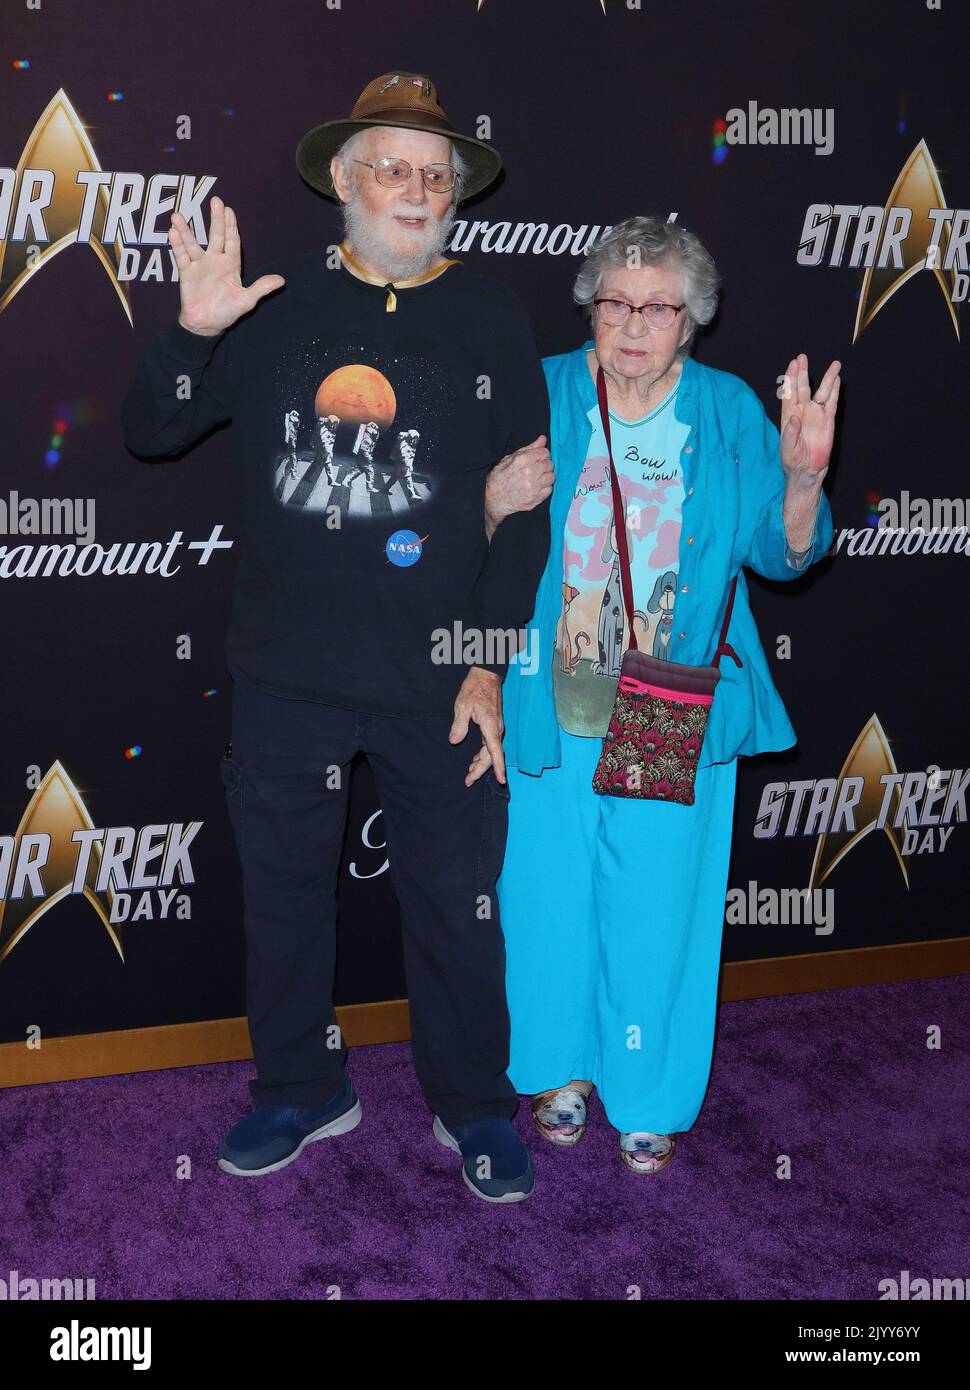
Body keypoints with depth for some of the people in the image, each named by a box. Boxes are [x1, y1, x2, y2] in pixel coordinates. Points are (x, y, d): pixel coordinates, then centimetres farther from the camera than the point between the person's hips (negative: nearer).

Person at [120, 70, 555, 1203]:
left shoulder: (491, 320, 2)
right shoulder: (277, 306, 3)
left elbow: (526, 504, 1)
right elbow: (149, 433, 4)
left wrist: (490, 661, -5)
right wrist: (192, 332, -16)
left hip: (437, 681, -1)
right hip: (286, 678, 2)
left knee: (456, 900, 8)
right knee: (283, 890, 13)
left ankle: (472, 1105, 30)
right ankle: (302, 1091, 35)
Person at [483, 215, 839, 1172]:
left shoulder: (730, 412, 2)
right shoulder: (540, 395, 0)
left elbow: (783, 553, -1)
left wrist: (803, 478, -21)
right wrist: (494, 505, -19)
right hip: (551, 706, 1)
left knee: (658, 905, 8)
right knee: (549, 892, 11)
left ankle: (650, 1098, 30)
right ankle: (561, 1068, 37)